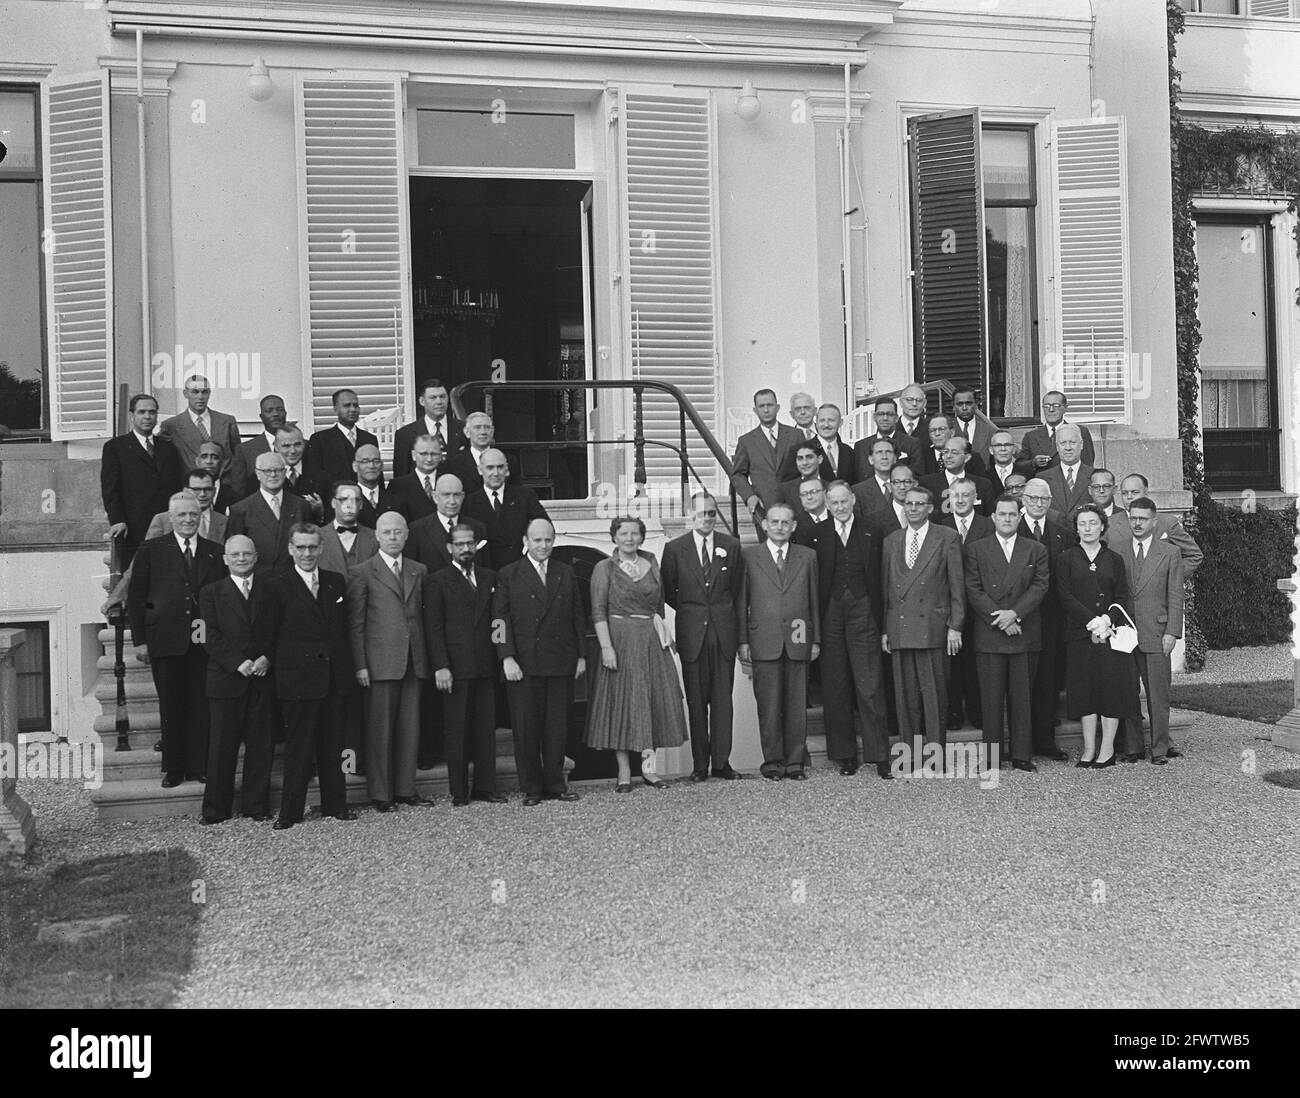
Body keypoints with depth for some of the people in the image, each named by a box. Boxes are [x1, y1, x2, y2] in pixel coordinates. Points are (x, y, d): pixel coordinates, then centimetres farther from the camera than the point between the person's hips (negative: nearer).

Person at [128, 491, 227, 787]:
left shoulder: (215, 552, 11)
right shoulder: (151, 550, 6)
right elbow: (135, 598, 4)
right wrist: (139, 640, -2)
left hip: (204, 642, 1)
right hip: (165, 641, -1)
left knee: (201, 707, 2)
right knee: (171, 708, 3)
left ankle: (198, 767, 11)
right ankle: (173, 769, 13)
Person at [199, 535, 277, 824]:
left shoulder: (270, 590, 12)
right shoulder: (211, 593, 6)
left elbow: (279, 631, 7)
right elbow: (211, 637, -2)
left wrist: (267, 658, -10)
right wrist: (238, 662, -13)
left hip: (262, 679, 2)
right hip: (226, 679, -1)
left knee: (261, 746, 5)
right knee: (222, 747, 1)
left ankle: (257, 805, 15)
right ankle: (216, 809, 10)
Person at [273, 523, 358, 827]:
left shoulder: (336, 582, 11)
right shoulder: (279, 585, -3)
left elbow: (345, 629, 12)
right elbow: (270, 635, -4)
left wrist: (349, 667, 6)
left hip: (335, 676, 4)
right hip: (298, 677, -4)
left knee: (333, 745, 12)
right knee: (298, 748, 1)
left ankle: (335, 805, 21)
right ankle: (290, 813, 9)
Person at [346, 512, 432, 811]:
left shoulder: (419, 571, 14)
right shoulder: (362, 573, 0)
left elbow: (423, 616, 15)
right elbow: (355, 624, -2)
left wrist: (428, 657, 7)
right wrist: (360, 665, -8)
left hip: (413, 661, 4)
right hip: (381, 661, -4)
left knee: (410, 727, 7)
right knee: (380, 728, 0)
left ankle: (405, 789, 16)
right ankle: (380, 793, 8)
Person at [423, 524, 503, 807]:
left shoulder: (489, 578, 15)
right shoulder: (437, 581, 2)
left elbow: (495, 618, 15)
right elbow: (433, 628, -3)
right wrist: (440, 666, -11)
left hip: (485, 666, 4)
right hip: (455, 666, -4)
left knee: (486, 728, 6)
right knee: (456, 731, 1)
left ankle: (485, 787, 14)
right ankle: (459, 792, 7)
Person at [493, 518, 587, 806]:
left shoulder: (566, 573, 13)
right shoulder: (509, 575, 2)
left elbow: (577, 617, 14)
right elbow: (500, 619, -2)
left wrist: (581, 655, 8)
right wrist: (507, 658, -11)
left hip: (561, 663, 3)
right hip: (524, 663, -3)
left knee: (557, 727, 7)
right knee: (526, 729, 1)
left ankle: (555, 785, 17)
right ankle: (531, 789, 10)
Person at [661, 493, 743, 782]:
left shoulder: (731, 546, 6)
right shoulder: (674, 548, 2)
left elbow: (736, 587, 15)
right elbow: (667, 590, 10)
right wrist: (689, 611, 9)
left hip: (723, 631, 1)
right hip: (692, 633, -1)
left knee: (723, 700, 2)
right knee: (696, 701, 3)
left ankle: (721, 761, 8)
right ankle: (700, 764, 8)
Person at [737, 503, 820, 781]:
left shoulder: (807, 556, 12)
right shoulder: (748, 555, 6)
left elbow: (814, 599, 11)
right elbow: (741, 601, 5)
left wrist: (816, 639, 6)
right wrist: (743, 640, -1)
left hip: (798, 642, 2)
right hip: (764, 642, -1)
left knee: (797, 705, 3)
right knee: (769, 706, -1)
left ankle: (795, 762, 11)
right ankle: (772, 762, 7)